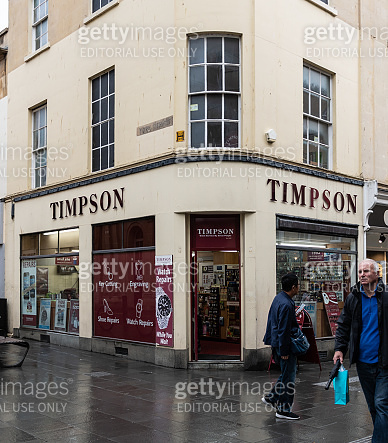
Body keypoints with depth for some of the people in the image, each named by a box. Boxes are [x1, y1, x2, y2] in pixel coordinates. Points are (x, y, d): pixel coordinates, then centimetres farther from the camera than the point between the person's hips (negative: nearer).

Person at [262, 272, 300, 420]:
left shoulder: (278, 298, 8)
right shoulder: (286, 305, -24)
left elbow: (271, 322, 16)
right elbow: (283, 330, -23)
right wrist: (284, 351, -18)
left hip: (277, 343, 10)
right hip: (285, 345, -10)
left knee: (286, 374, 22)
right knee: (288, 377, 1)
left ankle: (271, 397, 28)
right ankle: (283, 410, 9)